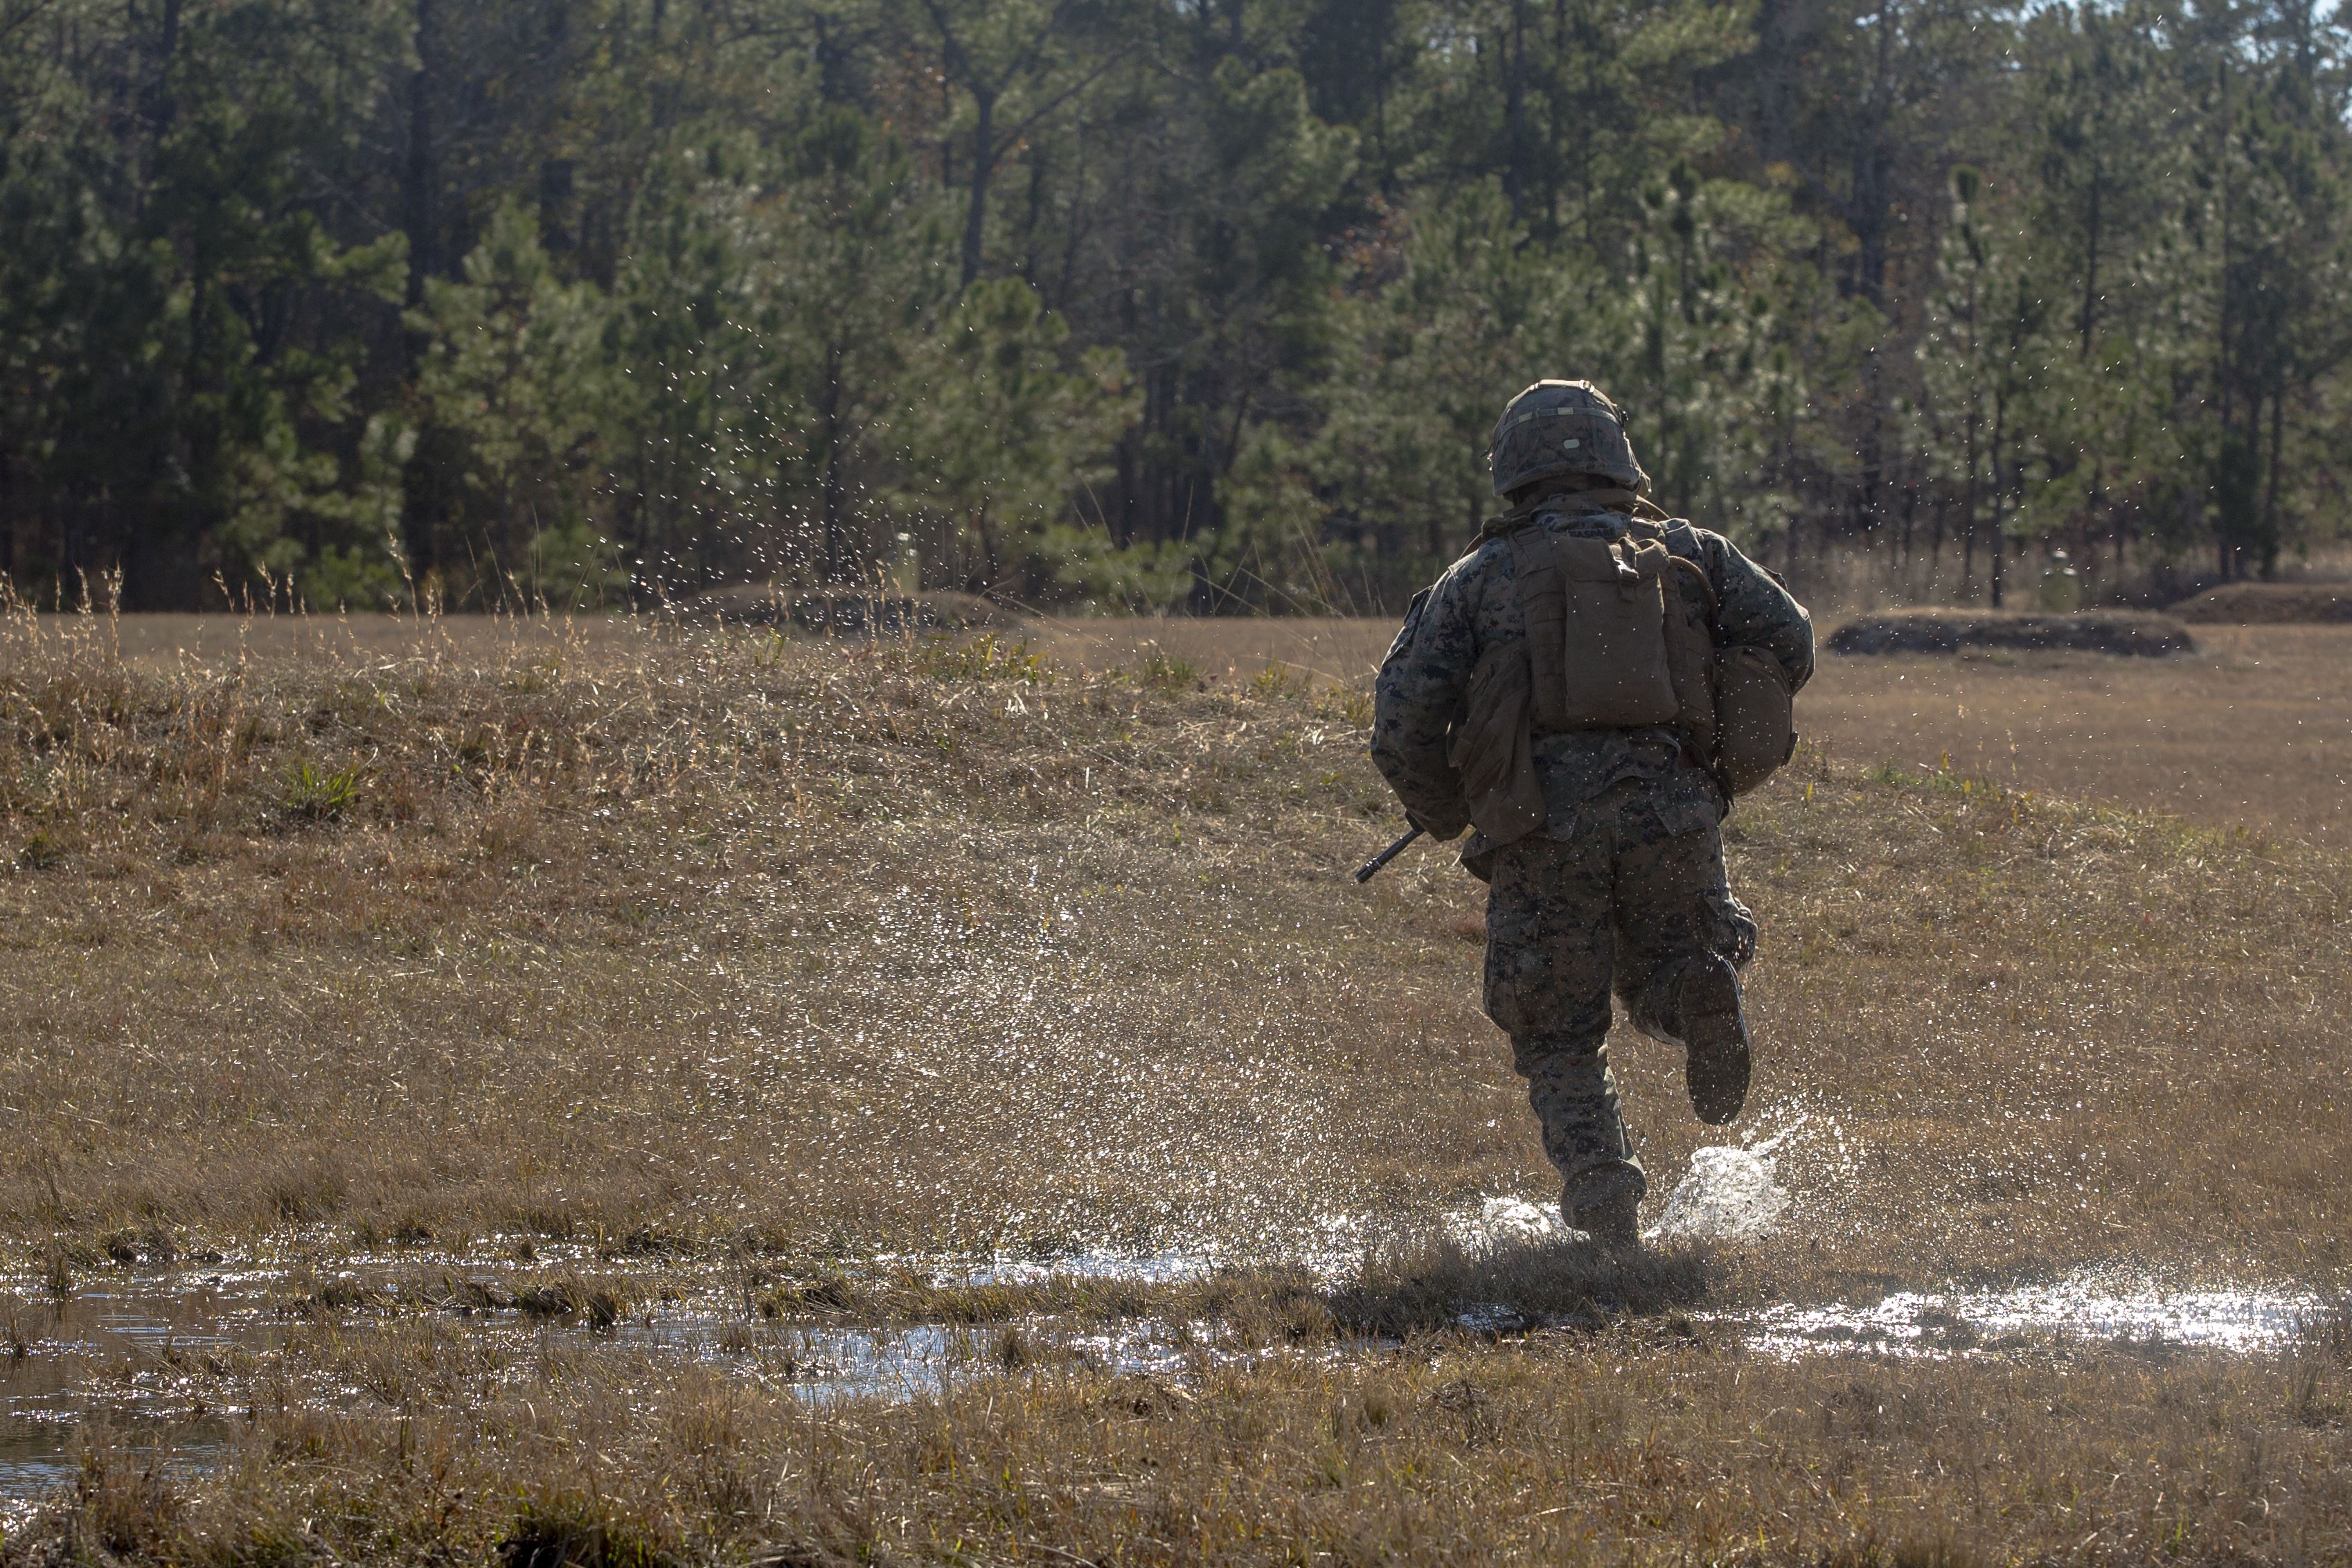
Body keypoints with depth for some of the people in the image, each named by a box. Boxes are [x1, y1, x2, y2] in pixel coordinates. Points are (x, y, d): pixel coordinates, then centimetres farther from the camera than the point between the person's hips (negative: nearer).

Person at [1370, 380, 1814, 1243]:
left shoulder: (1478, 578, 14)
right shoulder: (1687, 552, 17)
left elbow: (1403, 727, 6)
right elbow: (1786, 638, 6)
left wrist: (1441, 814, 24)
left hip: (1544, 830, -1)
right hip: (1672, 809, 1)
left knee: (1562, 1040, 12)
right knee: (1668, 979, 21)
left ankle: (1600, 1184, -12)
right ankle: (1701, 992, -15)